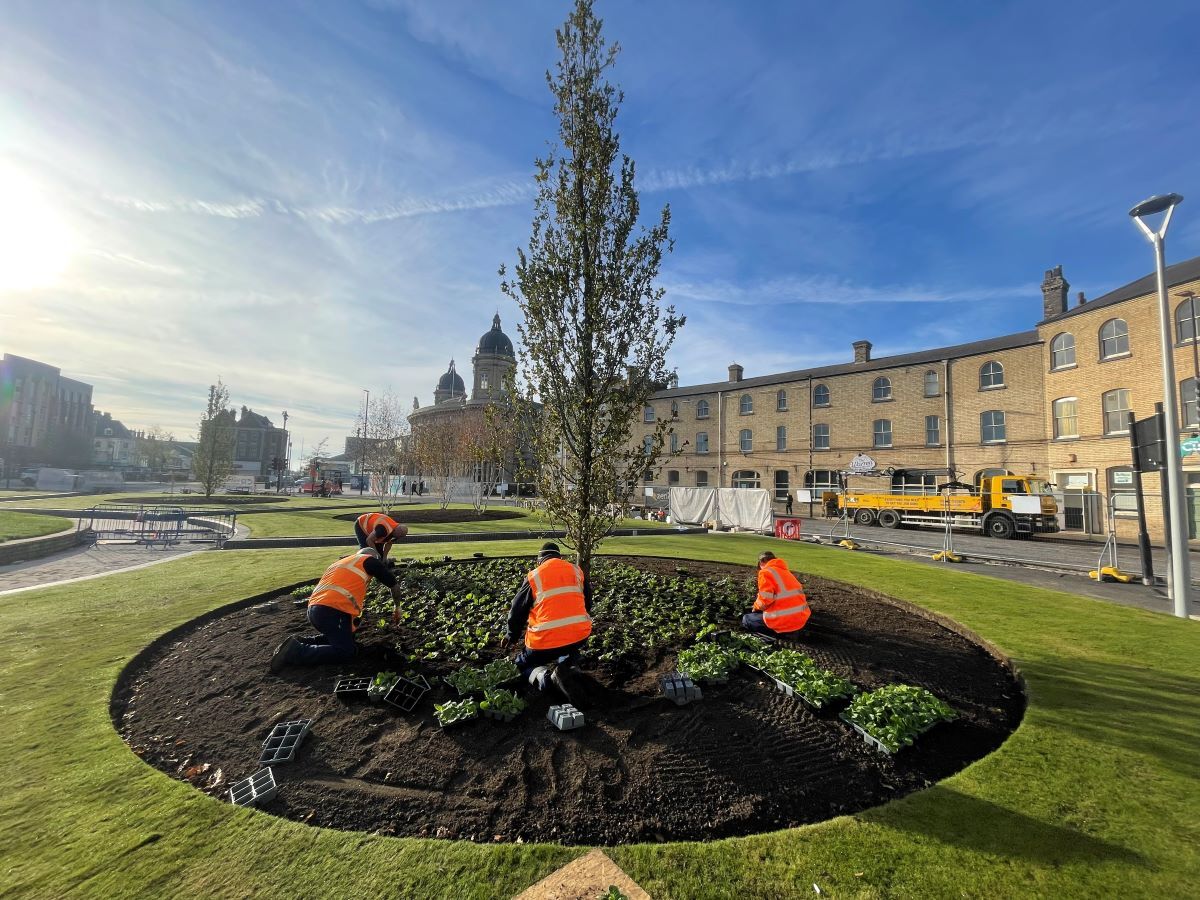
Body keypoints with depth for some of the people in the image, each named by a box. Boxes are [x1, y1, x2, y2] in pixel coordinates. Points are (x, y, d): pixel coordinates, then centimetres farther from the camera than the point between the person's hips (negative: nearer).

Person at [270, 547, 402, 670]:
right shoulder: (369, 560, 8)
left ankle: (302, 641, 9)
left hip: (314, 609, 9)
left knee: (343, 638, 23)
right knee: (345, 651, -7)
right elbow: (394, 585, 13)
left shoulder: (341, 562, 30)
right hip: (331, 611, -9)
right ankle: (295, 651, -13)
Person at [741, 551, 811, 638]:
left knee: (746, 620, 12)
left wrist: (756, 606, 5)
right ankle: (791, 632, 10)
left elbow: (765, 600, -17)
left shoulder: (765, 572, -7)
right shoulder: (785, 571, 17)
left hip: (784, 622, -8)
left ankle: (780, 634, -4)